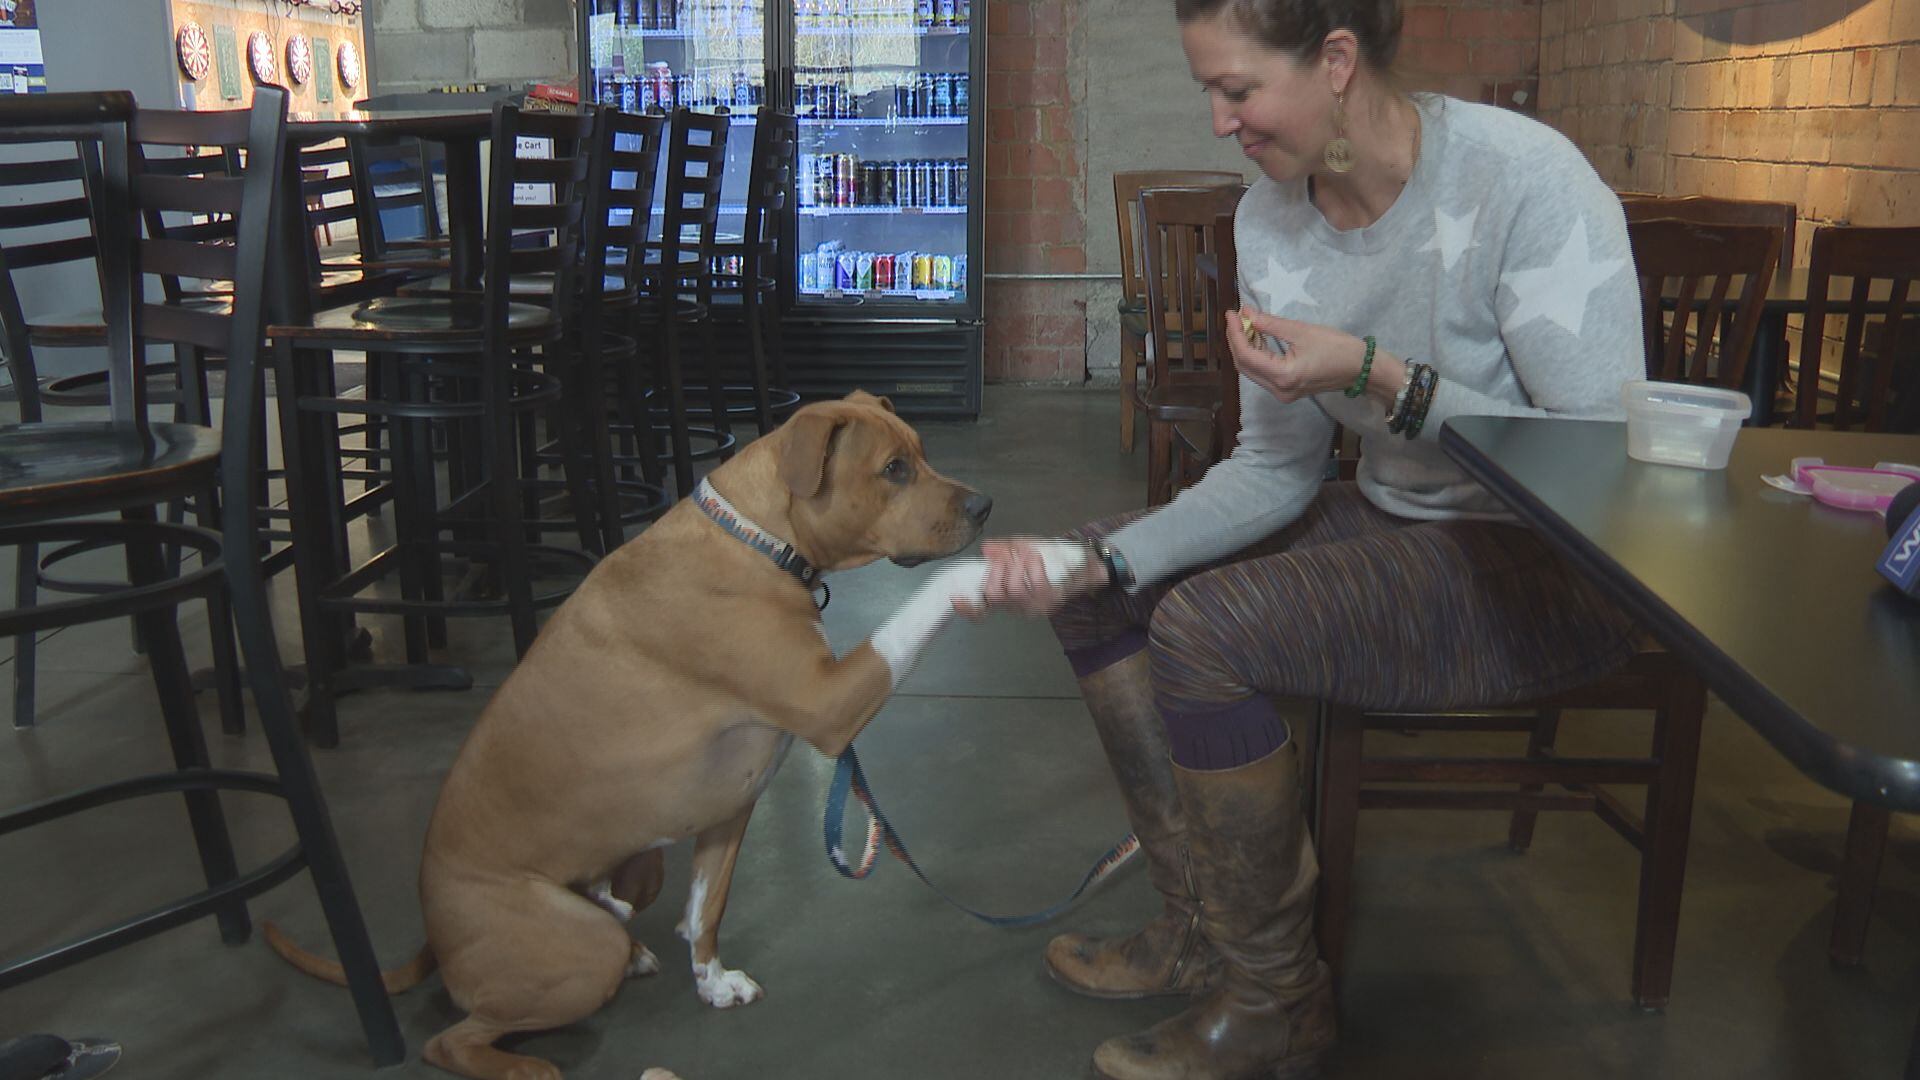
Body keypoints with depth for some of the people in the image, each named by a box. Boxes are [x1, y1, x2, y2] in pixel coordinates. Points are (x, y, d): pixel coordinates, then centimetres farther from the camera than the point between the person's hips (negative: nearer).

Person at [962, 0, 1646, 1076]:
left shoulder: (1525, 180, -22)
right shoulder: (1271, 214, -1)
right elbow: (1276, 471, 1)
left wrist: (1378, 377, -31)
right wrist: (1094, 564, -12)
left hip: (1555, 559, -8)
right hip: (1395, 518, 8)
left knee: (1204, 628, -26)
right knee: (1101, 568, 3)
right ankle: (1205, 927, 14)